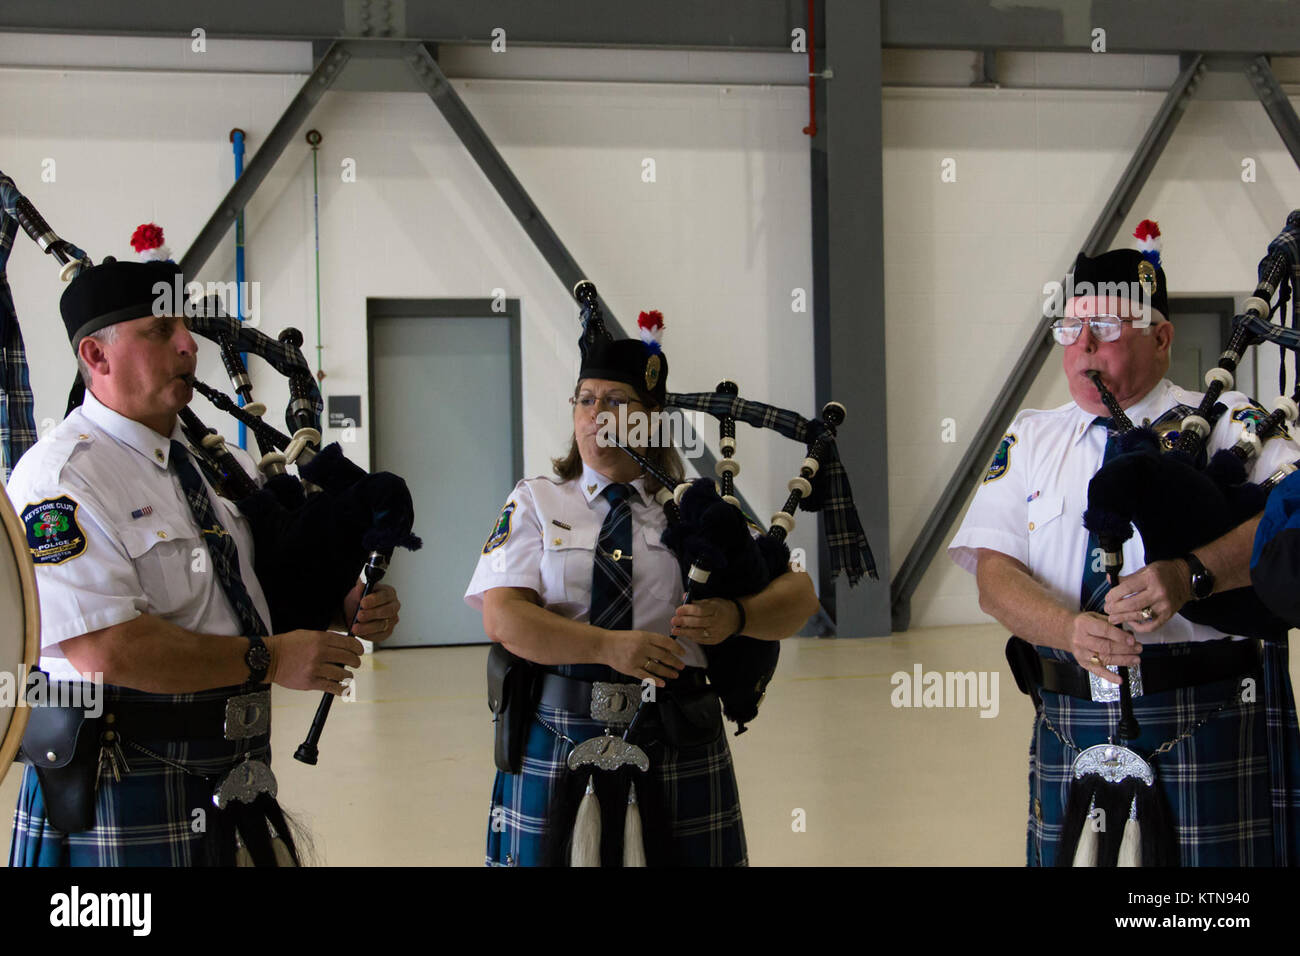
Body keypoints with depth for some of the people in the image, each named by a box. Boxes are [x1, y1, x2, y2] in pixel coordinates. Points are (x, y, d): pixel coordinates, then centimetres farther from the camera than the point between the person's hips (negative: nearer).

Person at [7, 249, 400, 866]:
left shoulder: (205, 462, 12)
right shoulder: (61, 478, -15)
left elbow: (253, 586, 23)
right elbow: (104, 648, -25)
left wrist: (345, 607, 2)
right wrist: (270, 658, -21)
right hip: (122, 794, -8)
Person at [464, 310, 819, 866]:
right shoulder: (534, 503, 7)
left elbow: (799, 594, 4)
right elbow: (502, 617, -7)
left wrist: (735, 617, -18)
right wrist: (608, 646, -21)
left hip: (676, 752, 0)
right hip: (557, 747, 0)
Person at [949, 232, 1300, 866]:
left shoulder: (1227, 426, 2)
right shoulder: (1029, 440, 13)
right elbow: (994, 574, 2)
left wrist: (1191, 575, -31)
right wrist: (1072, 630, -17)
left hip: (1208, 725, -3)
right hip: (1069, 729, 3)